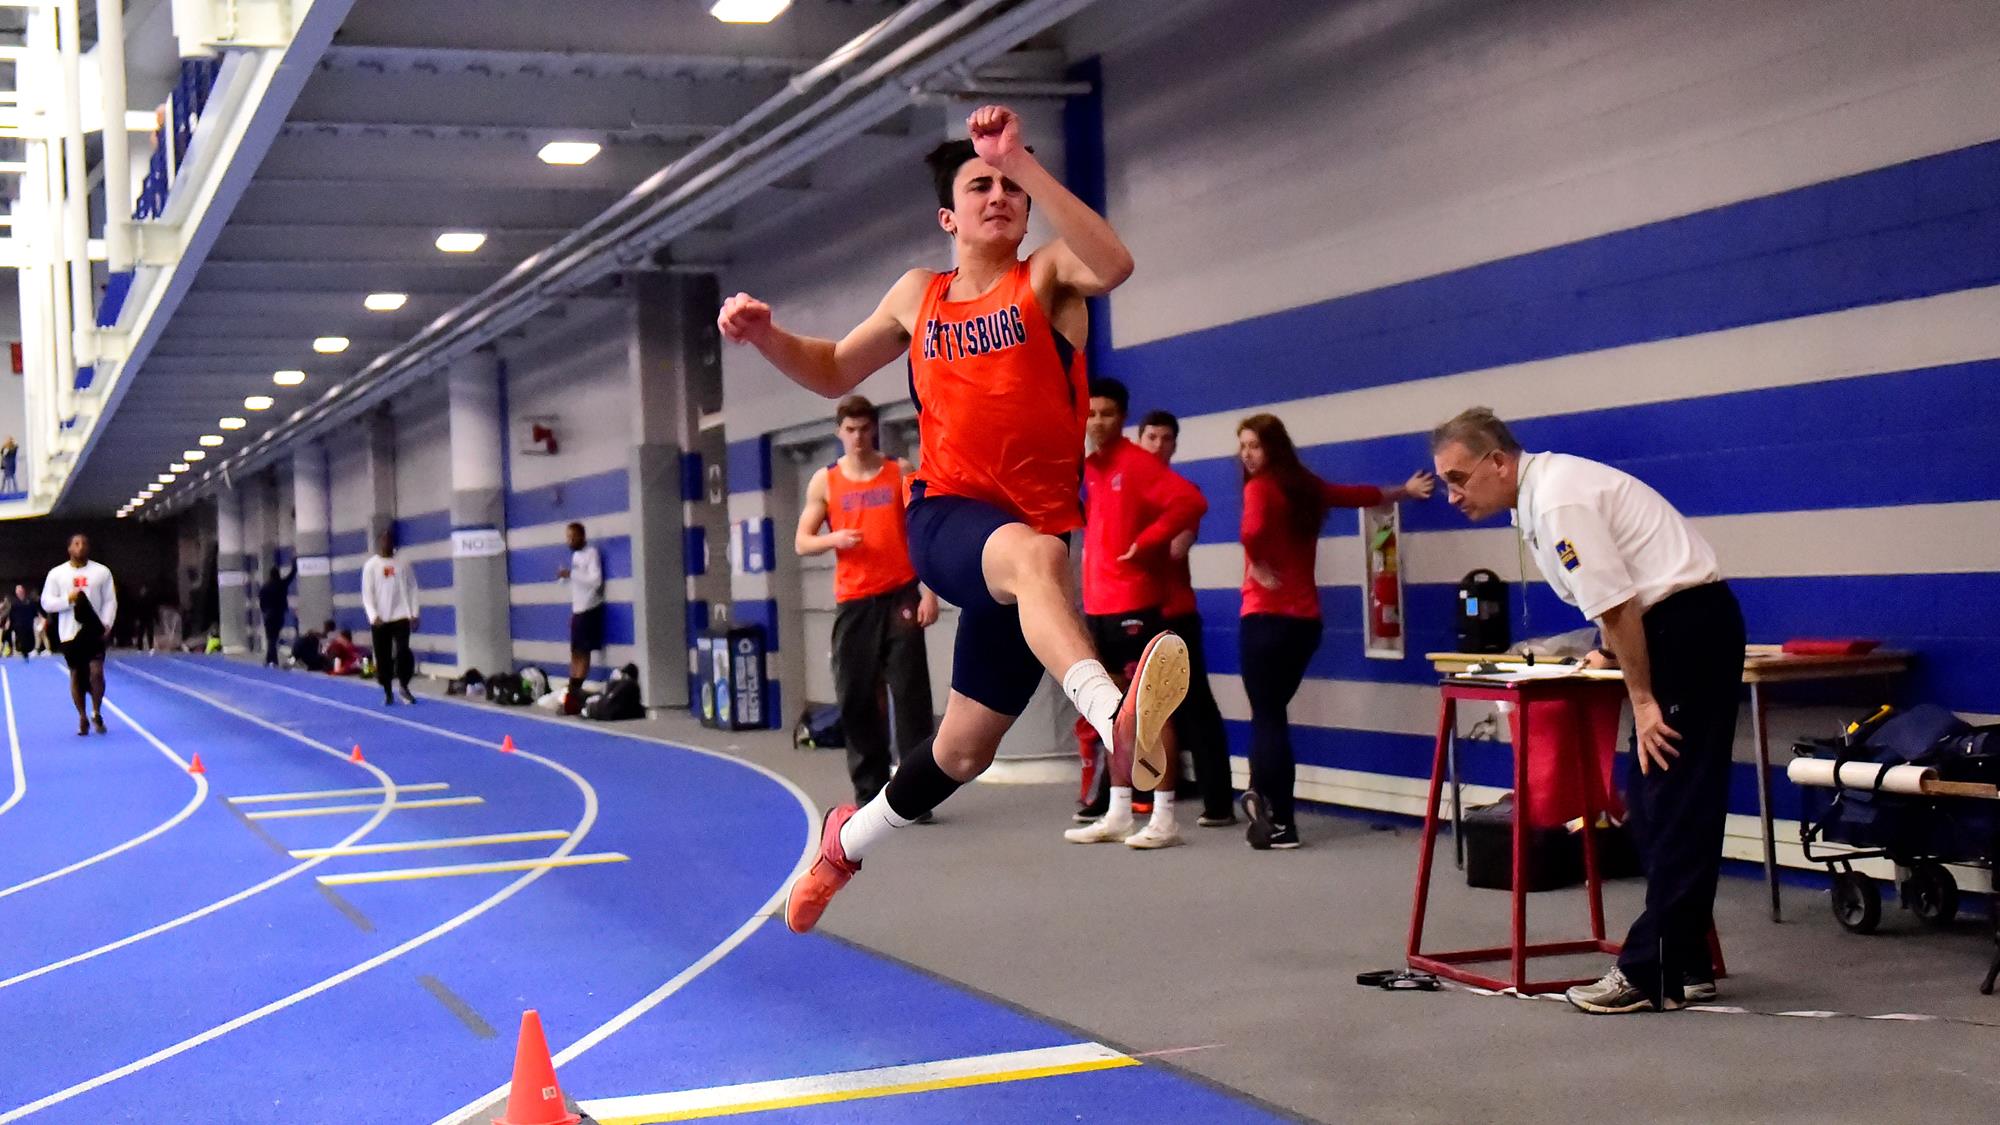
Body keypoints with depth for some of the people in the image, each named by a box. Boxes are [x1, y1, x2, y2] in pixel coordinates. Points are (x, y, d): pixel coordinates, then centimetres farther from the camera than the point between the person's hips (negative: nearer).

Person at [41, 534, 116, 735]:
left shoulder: (102, 571, 3)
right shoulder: (57, 573, 3)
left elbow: (110, 601, 2)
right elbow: (46, 602, 0)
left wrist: (106, 626, -10)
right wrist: (68, 600, -17)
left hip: (95, 630, -1)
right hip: (70, 632, 1)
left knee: (96, 672, -14)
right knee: (76, 674, 7)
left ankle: (97, 713, 4)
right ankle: (82, 717, 20)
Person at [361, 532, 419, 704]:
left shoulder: (402, 563, 5)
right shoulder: (371, 565, 2)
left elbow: (412, 588, 7)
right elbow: (367, 593, -2)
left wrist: (414, 614, 1)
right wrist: (373, 616, -13)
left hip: (400, 616, 0)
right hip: (380, 619, 0)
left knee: (403, 651, -14)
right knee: (383, 657, 3)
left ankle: (404, 687, 4)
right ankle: (387, 692, 14)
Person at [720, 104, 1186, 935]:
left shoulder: (1047, 277, 3)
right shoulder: (918, 297, 14)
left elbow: (1113, 265, -22)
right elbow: (833, 372, 28)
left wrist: (1023, 164, -27)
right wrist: (764, 335, 8)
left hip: (1030, 538, 0)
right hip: (944, 520, 0)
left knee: (965, 751, 10)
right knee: (1036, 554, -39)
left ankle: (852, 836, 38)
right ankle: (1115, 715, -65)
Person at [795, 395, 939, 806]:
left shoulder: (901, 473, 5)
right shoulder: (824, 481, 7)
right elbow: (801, 542, 7)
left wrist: (930, 592, -7)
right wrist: (834, 538, -14)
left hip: (900, 596, -1)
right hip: (853, 602, 2)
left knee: (910, 694, -5)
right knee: (856, 699, 3)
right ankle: (869, 793, 12)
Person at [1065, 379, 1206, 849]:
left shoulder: (1138, 463, -9)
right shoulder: (1089, 467, 13)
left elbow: (1191, 501, -19)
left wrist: (1146, 542, -18)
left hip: (1135, 603, -8)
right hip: (1097, 603, 8)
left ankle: (1164, 818, -2)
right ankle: (1117, 814, 18)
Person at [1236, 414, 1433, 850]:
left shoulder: (1259, 487, -10)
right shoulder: (1306, 486, 12)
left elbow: (1253, 531, -32)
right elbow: (1360, 495, 30)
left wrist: (1259, 568, -12)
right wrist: (1404, 491, 48)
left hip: (1267, 618, -7)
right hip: (1305, 620, 7)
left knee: (1268, 716, -5)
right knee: (1272, 712, 18)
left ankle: (1280, 822, -8)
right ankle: (1263, 797, 24)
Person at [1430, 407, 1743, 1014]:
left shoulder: (1558, 502, -18)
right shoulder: (1542, 489, 14)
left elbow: (1616, 605, -19)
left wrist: (1642, 700, -15)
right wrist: (1617, 654, 18)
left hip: (1687, 627, -10)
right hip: (1679, 628, 10)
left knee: (1673, 808, -9)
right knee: (1652, 803, 10)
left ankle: (1655, 974, -7)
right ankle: (1684, 965, 14)